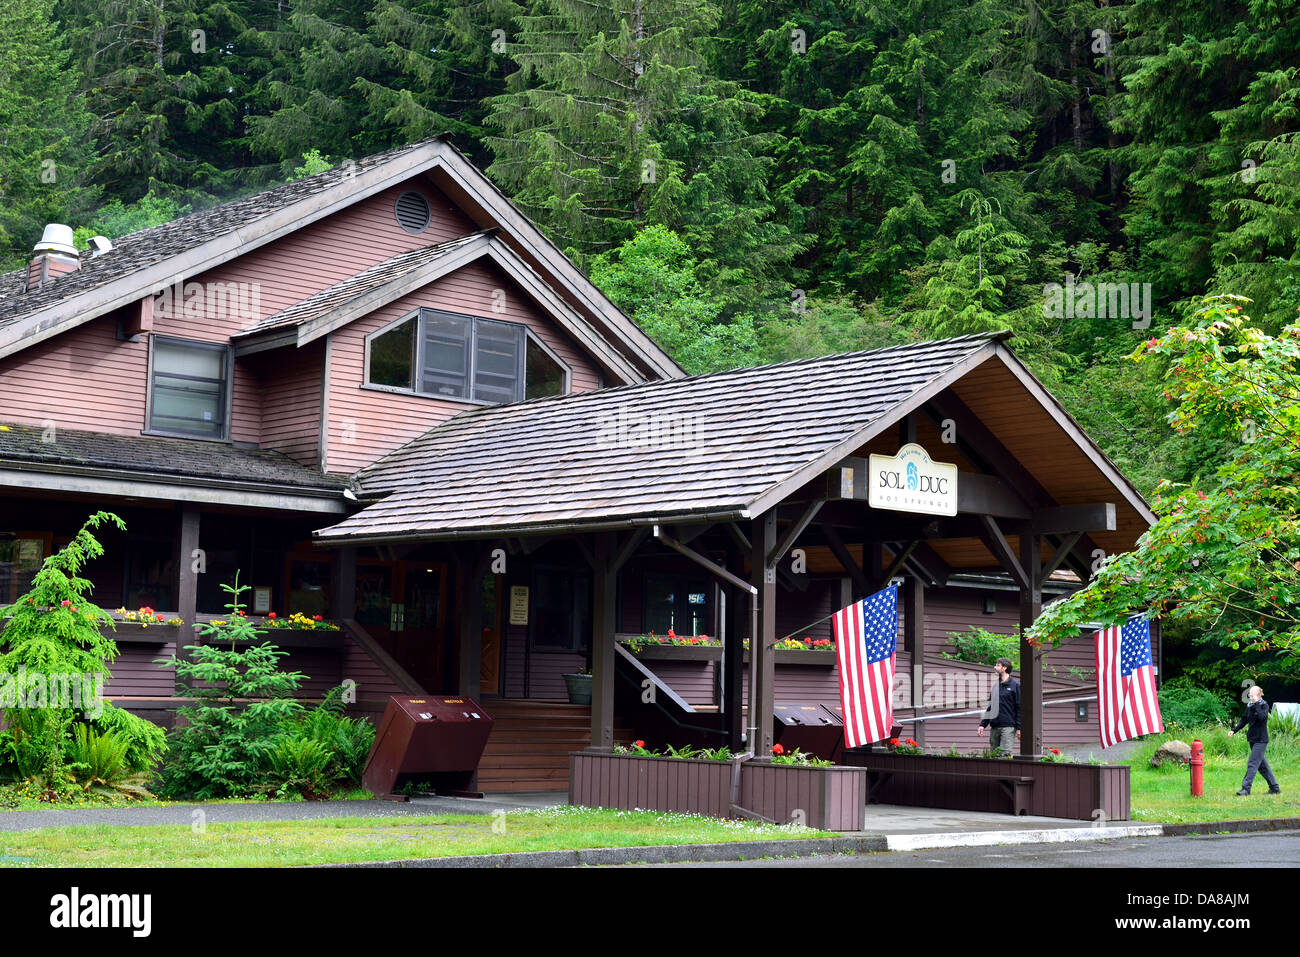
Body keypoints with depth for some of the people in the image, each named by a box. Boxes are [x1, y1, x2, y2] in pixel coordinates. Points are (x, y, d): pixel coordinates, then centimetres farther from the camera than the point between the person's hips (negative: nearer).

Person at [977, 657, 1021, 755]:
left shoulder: (1015, 685, -1)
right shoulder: (995, 685, 17)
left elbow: (1019, 708, -3)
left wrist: (1019, 728, -9)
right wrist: (982, 724, 12)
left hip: (1008, 726, -6)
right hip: (994, 727, 6)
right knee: (993, 755, 4)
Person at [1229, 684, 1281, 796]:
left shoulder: (1264, 705, -9)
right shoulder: (1249, 706, 9)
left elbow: (1262, 717, -28)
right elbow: (1244, 721, 17)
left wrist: (1257, 703, -24)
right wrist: (1234, 731, 8)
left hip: (1261, 739, -8)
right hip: (1252, 739, 8)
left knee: (1252, 764, -11)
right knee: (1262, 765, 12)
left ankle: (1246, 788, -13)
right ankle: (1275, 788, 21)